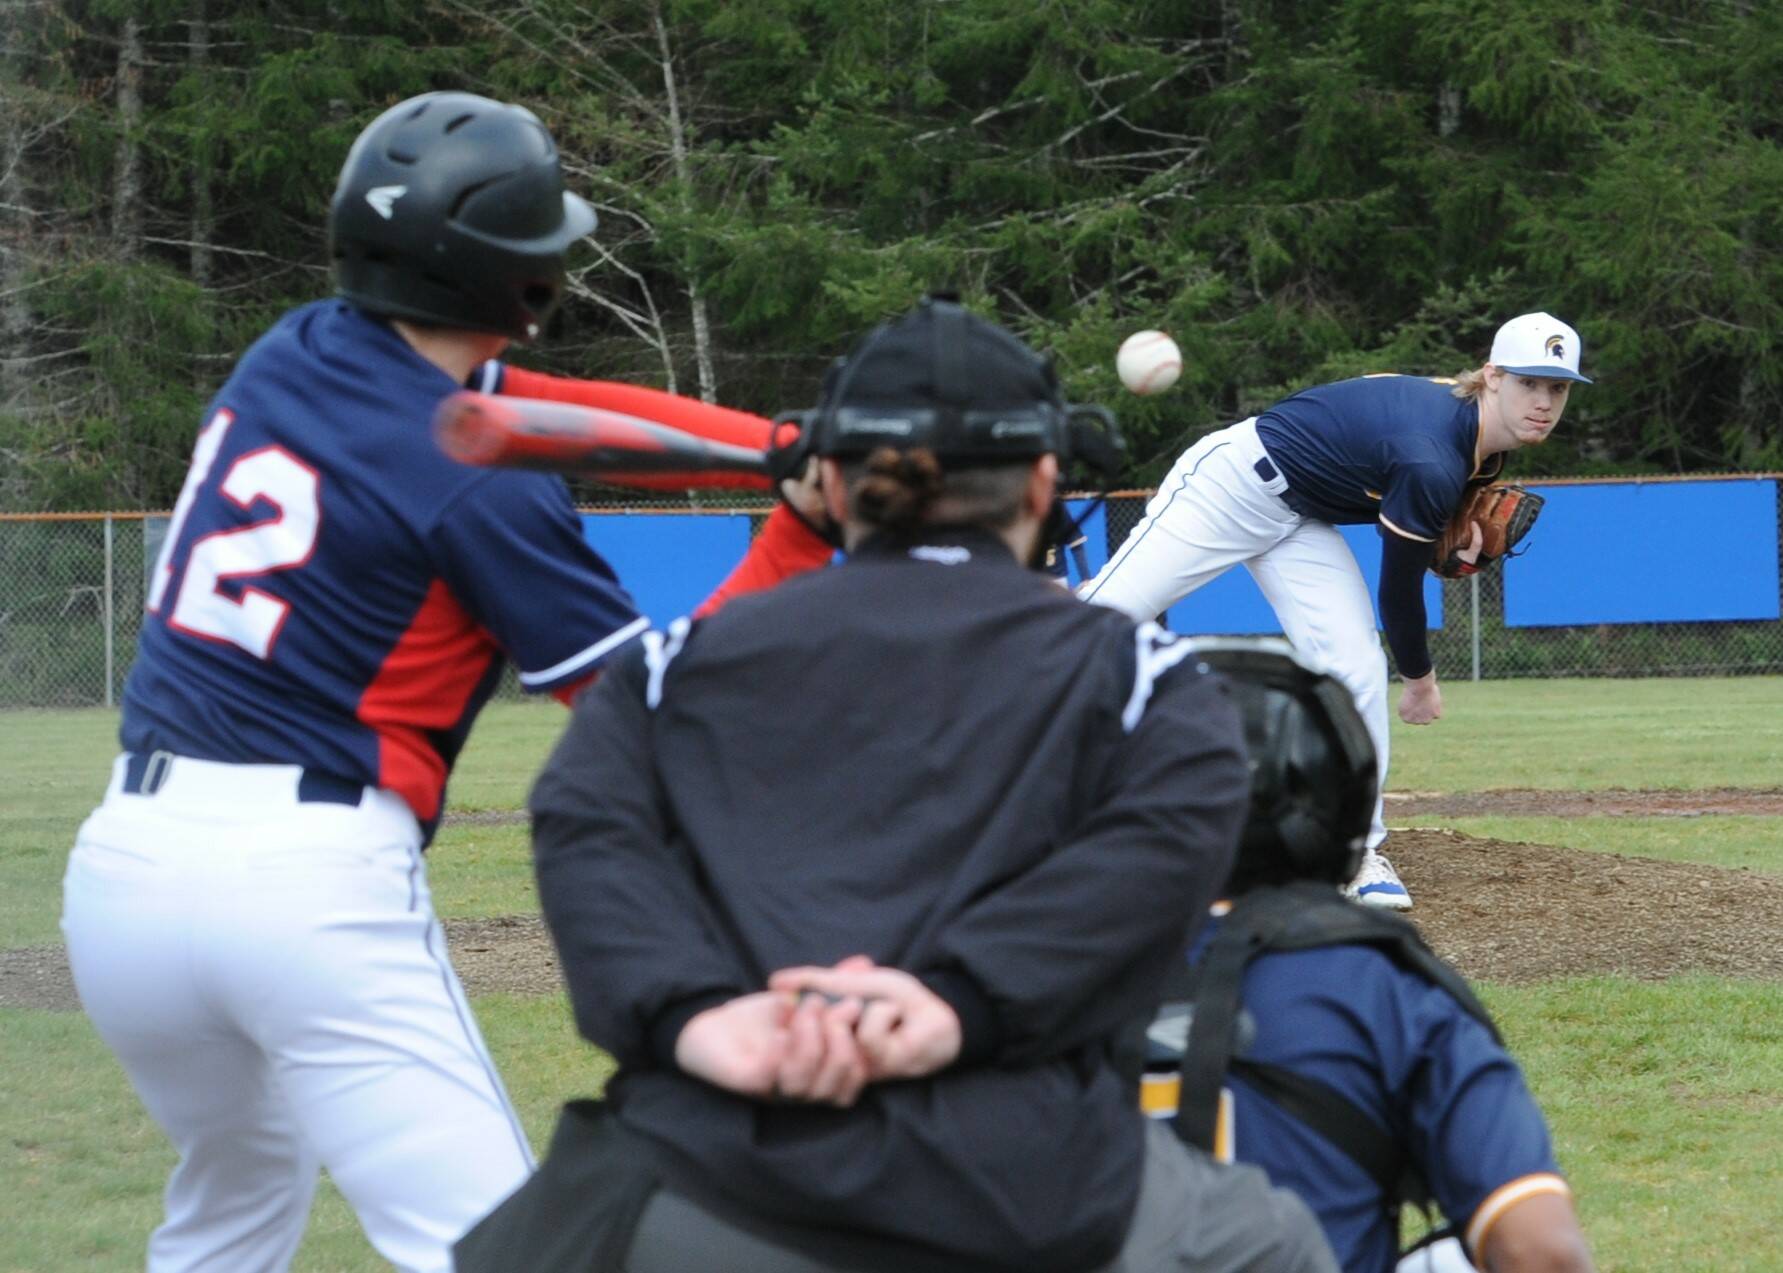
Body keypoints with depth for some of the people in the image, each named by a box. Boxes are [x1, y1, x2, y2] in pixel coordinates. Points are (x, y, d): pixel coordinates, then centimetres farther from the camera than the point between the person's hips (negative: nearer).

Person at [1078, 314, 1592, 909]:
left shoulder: (1472, 419, -6)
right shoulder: (1429, 462, -33)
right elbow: (1399, 585, -20)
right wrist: (1421, 679, -3)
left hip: (1301, 522, 8)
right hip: (1230, 485, -8)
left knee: (1357, 671, -3)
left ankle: (1359, 849, 4)